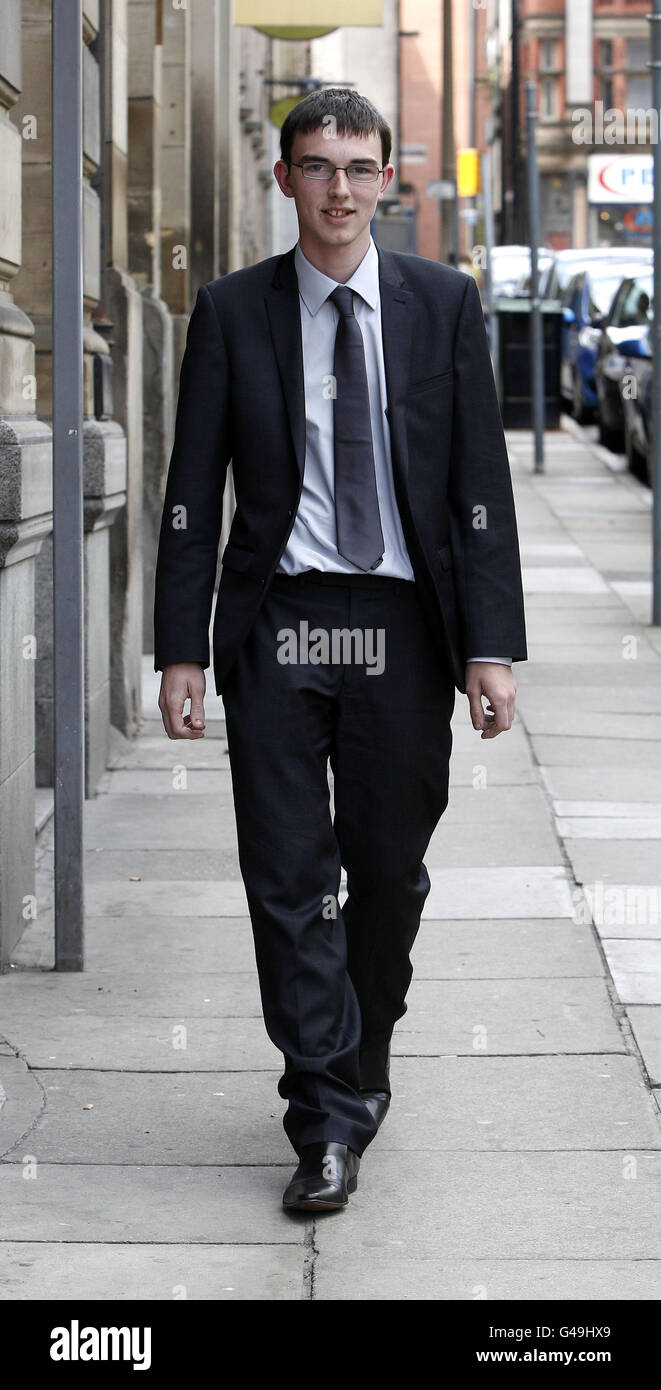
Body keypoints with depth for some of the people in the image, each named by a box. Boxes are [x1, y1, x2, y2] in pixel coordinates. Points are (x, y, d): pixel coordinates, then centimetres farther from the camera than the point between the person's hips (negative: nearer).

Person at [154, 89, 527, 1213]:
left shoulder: (442, 302, 5)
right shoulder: (232, 312, 4)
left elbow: (481, 481, 3)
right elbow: (192, 494, 4)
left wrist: (491, 645, -4)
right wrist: (182, 649, -3)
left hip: (402, 624, 1)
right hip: (278, 621, 0)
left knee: (389, 871, 7)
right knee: (289, 878, -2)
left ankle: (361, 1070, 29)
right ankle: (329, 1119, 5)